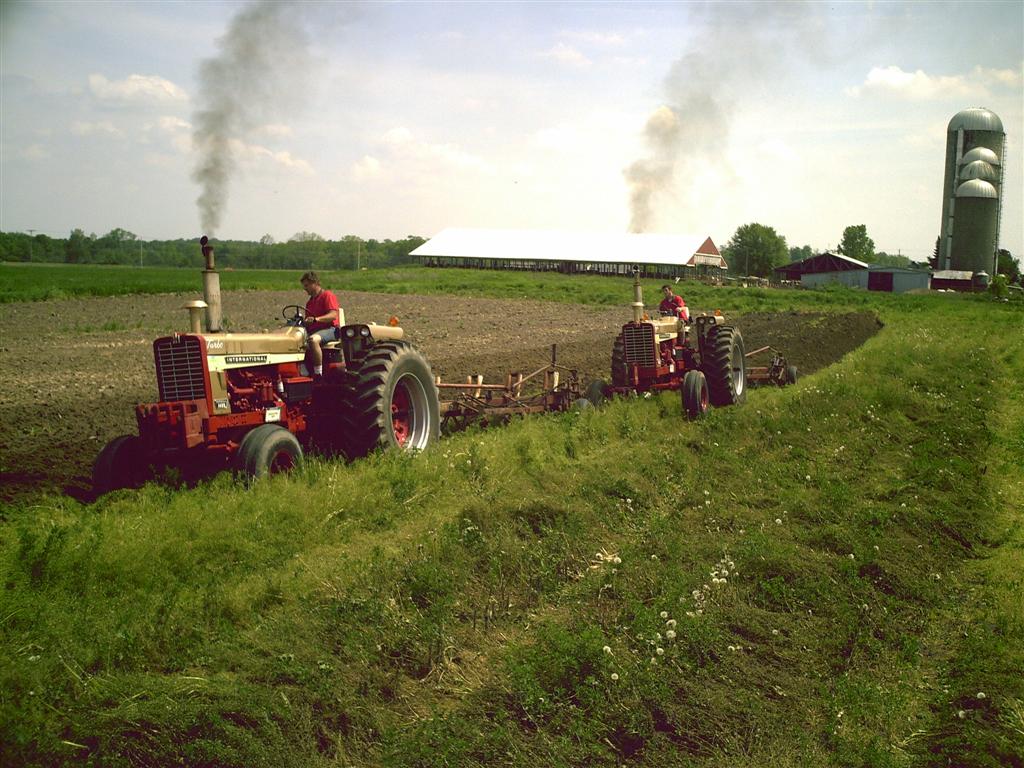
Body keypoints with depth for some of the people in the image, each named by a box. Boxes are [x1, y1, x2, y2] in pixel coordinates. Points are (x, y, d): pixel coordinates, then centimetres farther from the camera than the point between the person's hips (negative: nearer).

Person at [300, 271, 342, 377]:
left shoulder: (327, 296, 0)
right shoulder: (310, 302, 26)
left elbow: (333, 315, -15)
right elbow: (308, 322, 25)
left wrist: (316, 319, -29)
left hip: (330, 329, -8)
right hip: (313, 331, 8)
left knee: (313, 340, -38)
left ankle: (318, 375, -36)